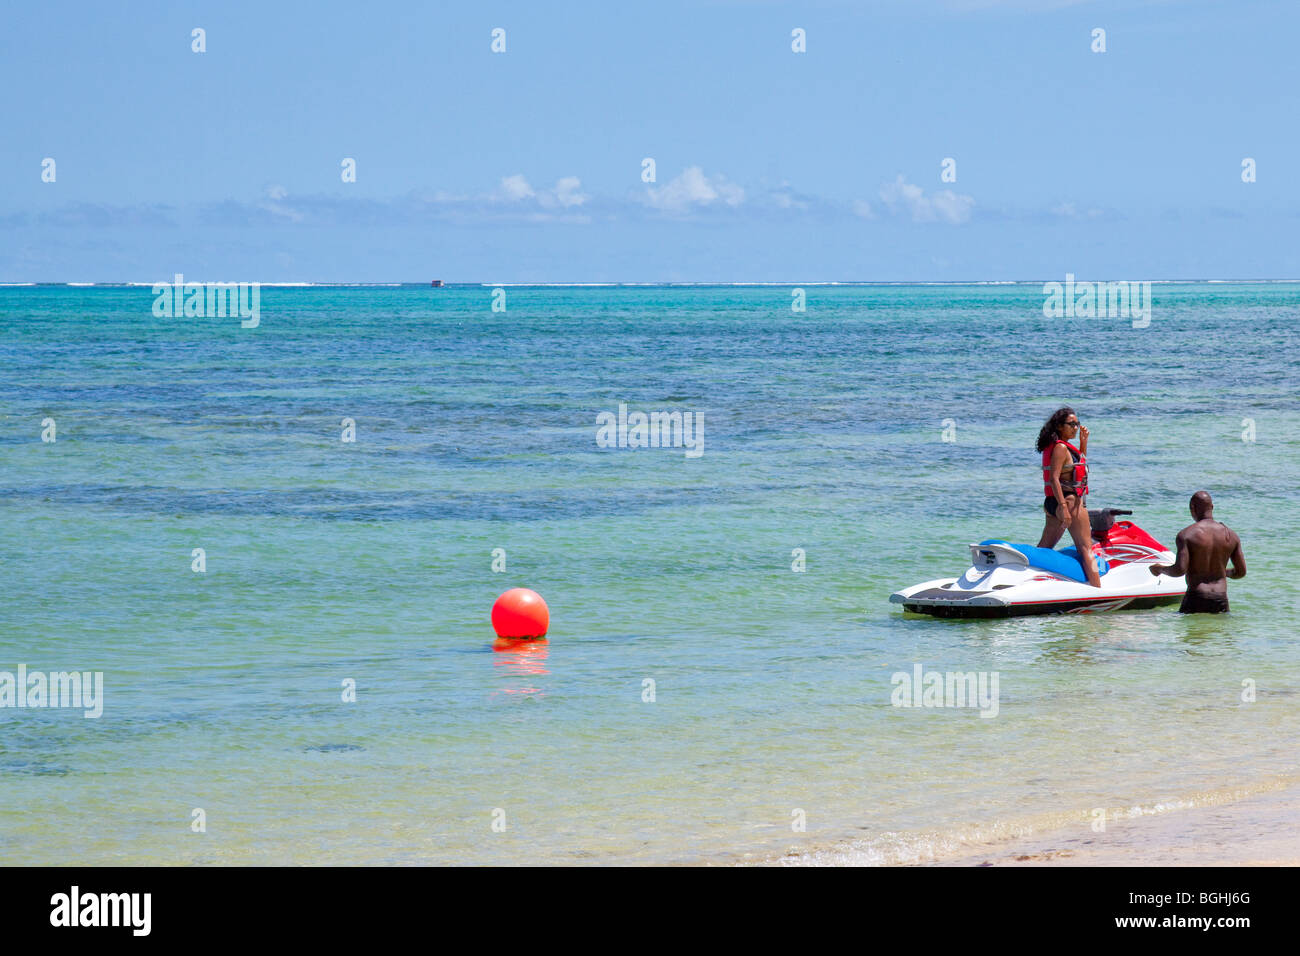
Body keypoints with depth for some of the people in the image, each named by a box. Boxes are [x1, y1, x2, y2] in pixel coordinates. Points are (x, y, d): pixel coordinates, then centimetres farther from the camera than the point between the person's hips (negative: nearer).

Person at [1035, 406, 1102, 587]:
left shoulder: (1053, 447, 15)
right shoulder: (1060, 447, -14)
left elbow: (1081, 463, 29)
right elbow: (1054, 479, -22)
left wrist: (1083, 442, 17)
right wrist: (1064, 507, -27)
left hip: (1052, 503, 10)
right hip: (1070, 501, -10)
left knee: (1044, 547, 16)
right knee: (1086, 550, -10)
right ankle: (1097, 590, -14)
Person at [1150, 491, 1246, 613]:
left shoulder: (1186, 534, -5)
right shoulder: (1231, 535, 8)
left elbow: (1180, 570, -13)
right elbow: (1241, 572, 12)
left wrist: (1160, 569, 7)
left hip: (1196, 599, -4)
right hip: (1221, 601, 4)